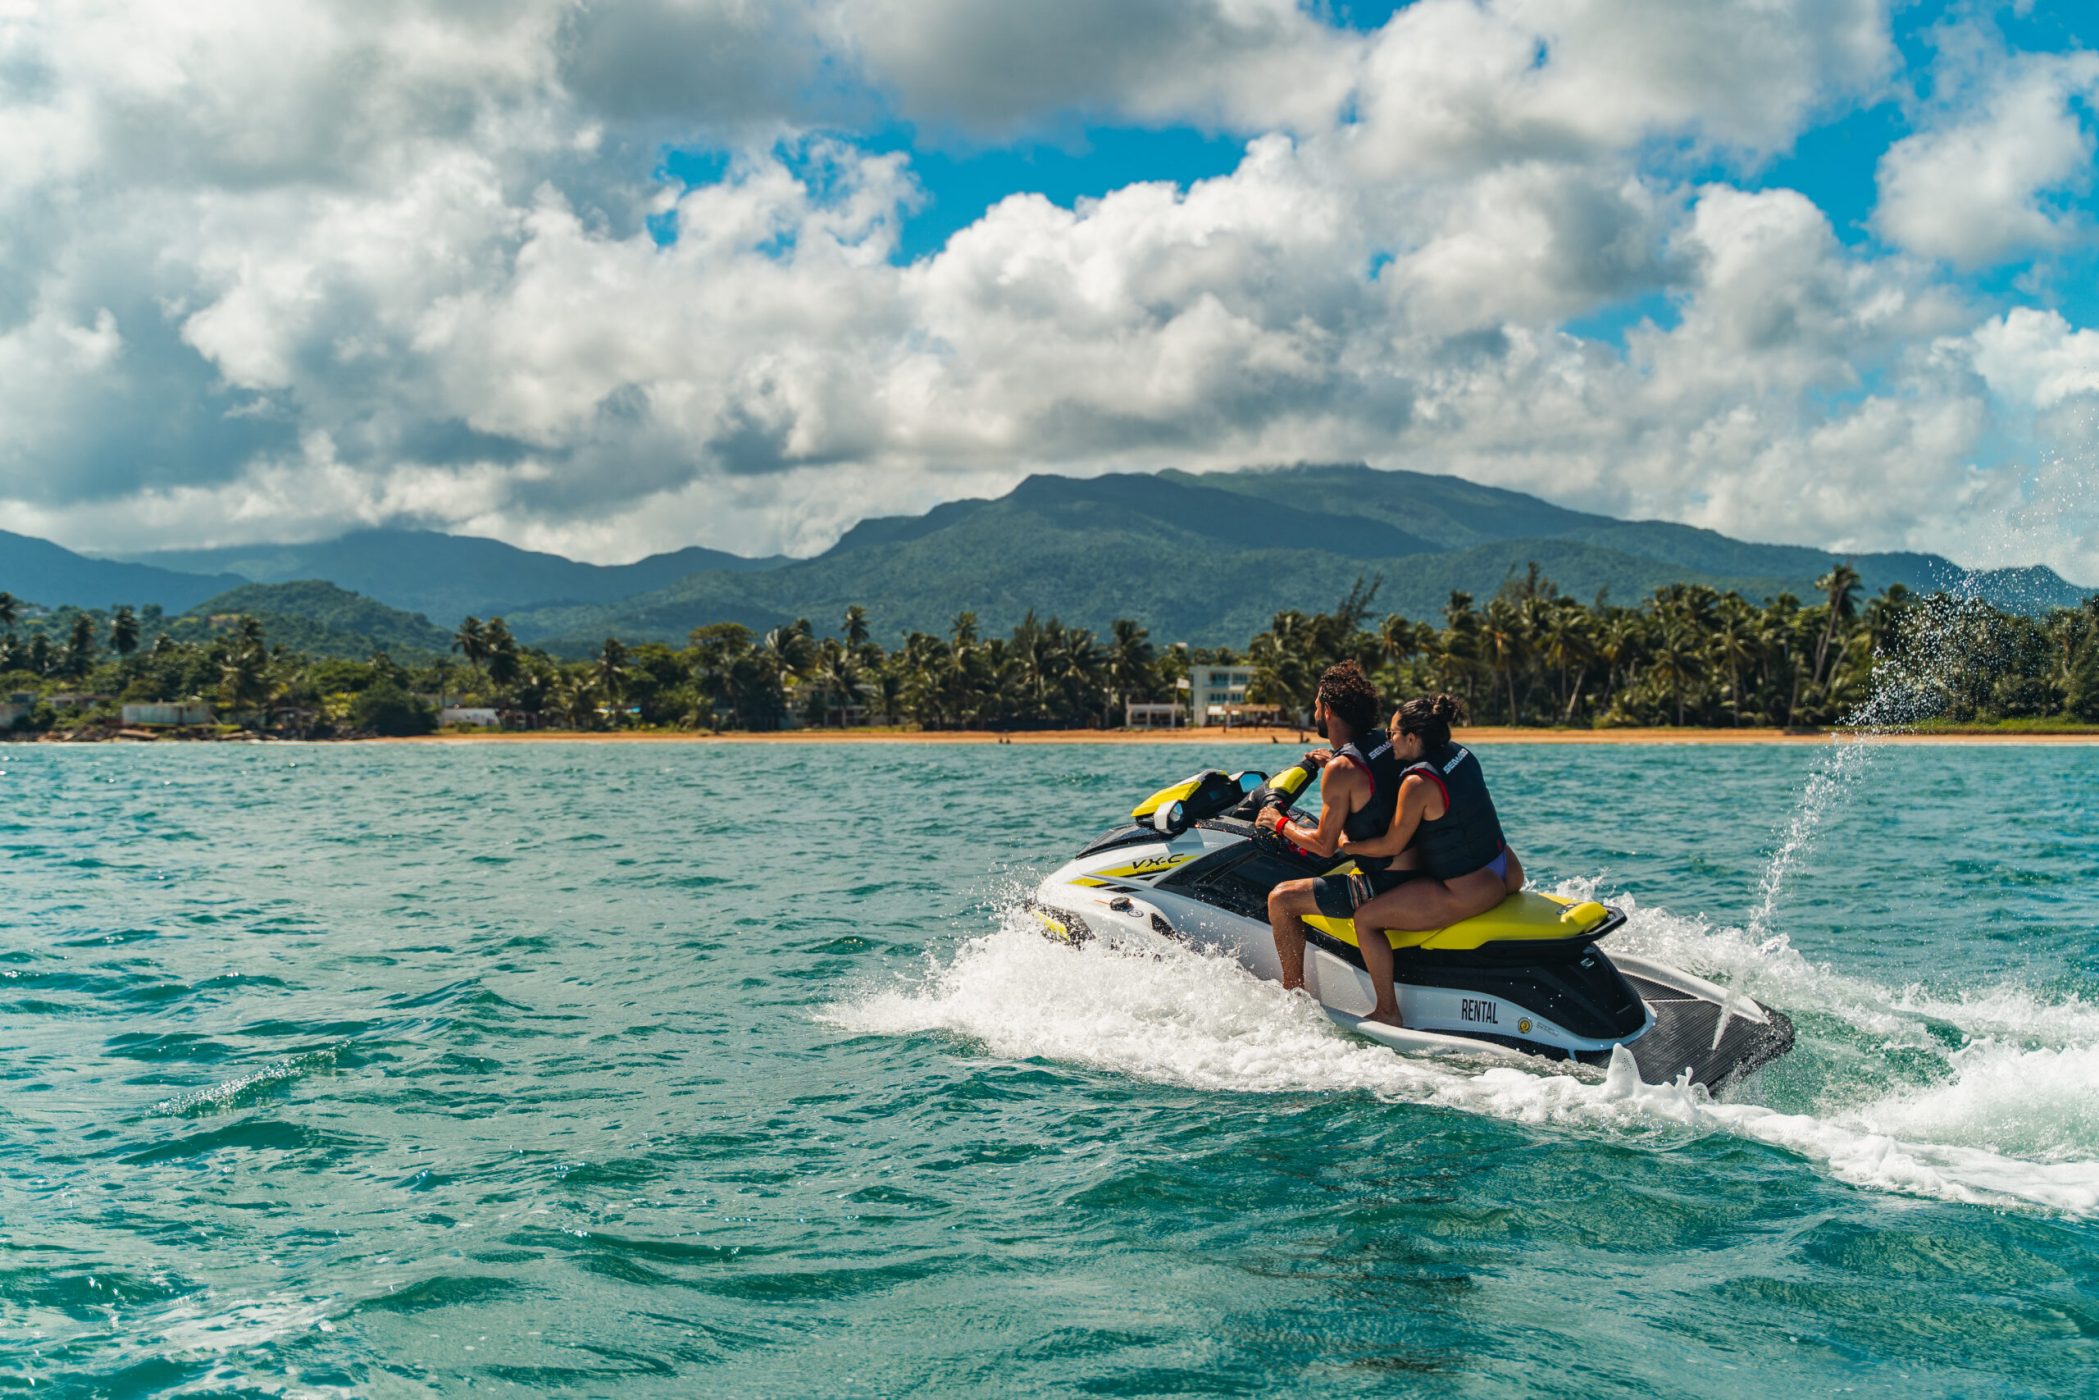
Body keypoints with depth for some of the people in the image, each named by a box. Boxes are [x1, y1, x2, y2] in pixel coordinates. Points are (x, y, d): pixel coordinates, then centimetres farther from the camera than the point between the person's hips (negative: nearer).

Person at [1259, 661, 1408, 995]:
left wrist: (1281, 824, 2)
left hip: (1383, 885, -9)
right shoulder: (1388, 740, 3)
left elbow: (1325, 846, -13)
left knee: (1281, 898, -2)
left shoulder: (1340, 770, -19)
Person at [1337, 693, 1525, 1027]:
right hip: (1509, 872, 9)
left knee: (1365, 918, -3)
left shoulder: (1418, 783, -20)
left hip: (1469, 892, -9)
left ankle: (1388, 1014, 4)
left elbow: (1391, 846, -12)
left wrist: (1346, 846, 4)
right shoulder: (1458, 753, 5)